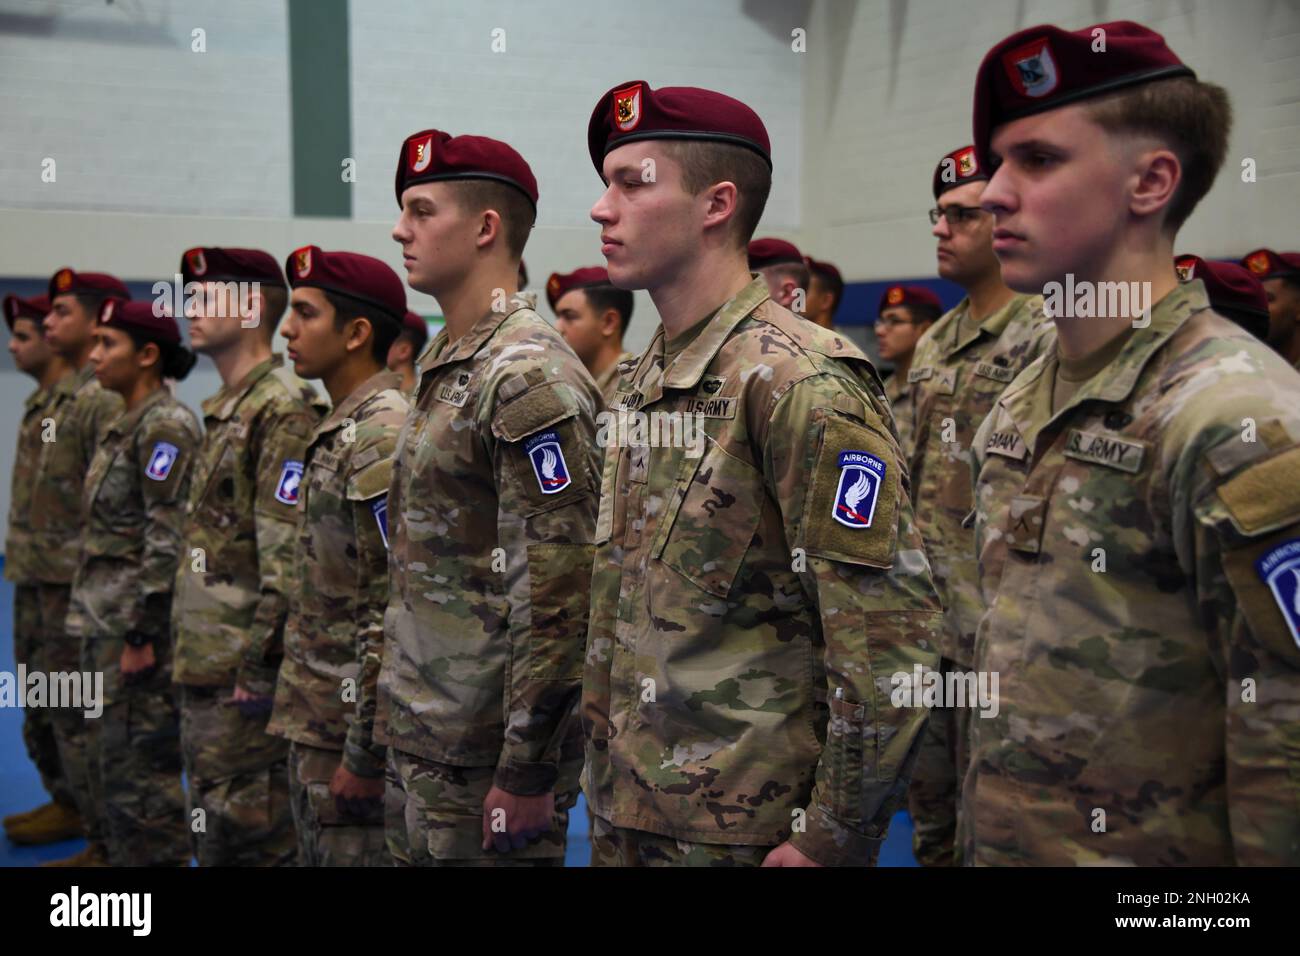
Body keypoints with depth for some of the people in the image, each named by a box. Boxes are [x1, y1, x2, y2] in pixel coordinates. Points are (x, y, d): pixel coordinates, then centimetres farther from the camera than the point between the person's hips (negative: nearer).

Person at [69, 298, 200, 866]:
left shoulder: (164, 427, -15)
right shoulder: (128, 424, 14)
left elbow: (169, 539, -21)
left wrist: (140, 635, -20)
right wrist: (101, 625, 20)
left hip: (138, 626, -10)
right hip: (107, 623, 10)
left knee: (140, 769, -4)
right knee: (110, 762, 16)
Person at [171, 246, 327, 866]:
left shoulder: (284, 413, -15)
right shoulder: (224, 410, 16)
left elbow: (288, 555, -21)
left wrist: (257, 665, -21)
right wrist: (185, 651, 20)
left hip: (245, 674, -10)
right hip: (203, 668, 10)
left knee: (247, 839, -4)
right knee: (210, 835, 17)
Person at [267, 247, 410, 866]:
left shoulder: (383, 437, -19)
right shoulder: (339, 432, 13)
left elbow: (399, 611, -23)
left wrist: (365, 755, -20)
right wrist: (308, 736, 19)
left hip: (355, 739, -10)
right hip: (315, 729, 10)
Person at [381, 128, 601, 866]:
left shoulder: (529, 377, -17)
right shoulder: (446, 366, 13)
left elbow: (558, 597, -21)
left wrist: (527, 771, -21)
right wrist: (397, 712, 19)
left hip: (486, 755, -9)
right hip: (420, 743, 9)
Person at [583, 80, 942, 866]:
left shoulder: (803, 386, -17)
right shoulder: (644, 384, 10)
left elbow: (890, 643, -20)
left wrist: (833, 839, -17)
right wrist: (605, 783, 15)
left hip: (744, 834, -8)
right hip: (627, 817, 8)